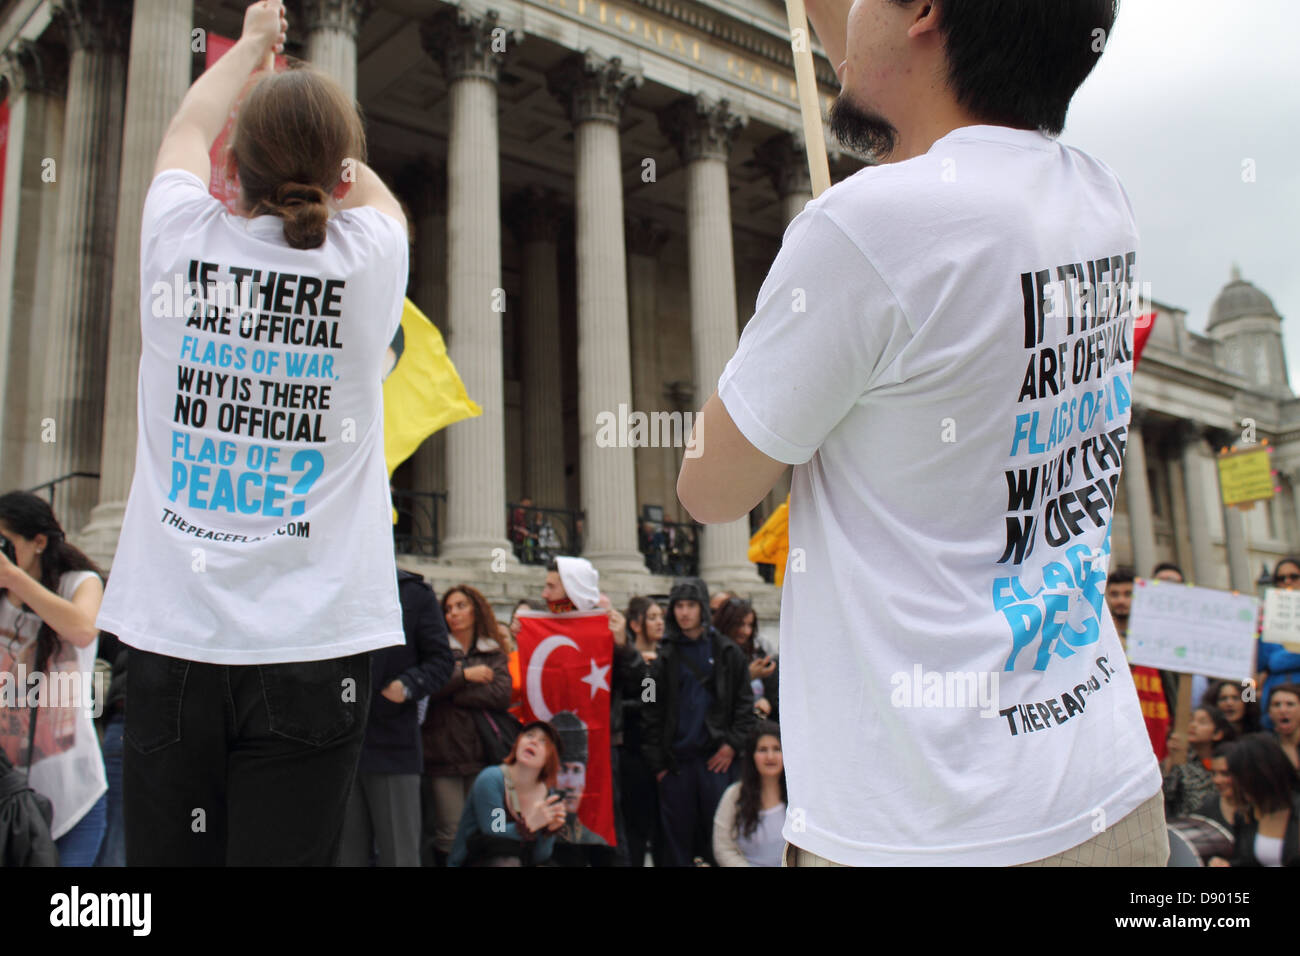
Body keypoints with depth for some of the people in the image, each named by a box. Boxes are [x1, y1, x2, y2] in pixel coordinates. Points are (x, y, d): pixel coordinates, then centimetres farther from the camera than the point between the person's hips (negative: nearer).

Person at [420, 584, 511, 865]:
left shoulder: (494, 653, 12)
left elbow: (502, 694, -5)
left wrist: (455, 695, -6)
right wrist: (465, 676, -8)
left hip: (482, 754, 2)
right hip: (443, 755, -2)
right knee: (449, 834, -4)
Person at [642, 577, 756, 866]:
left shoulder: (727, 653, 6)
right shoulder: (665, 658, 8)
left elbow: (744, 704, 6)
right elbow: (651, 714, 7)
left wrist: (733, 745, -6)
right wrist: (656, 763, 0)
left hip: (717, 758, -1)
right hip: (676, 761, 1)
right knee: (677, 838, 5)